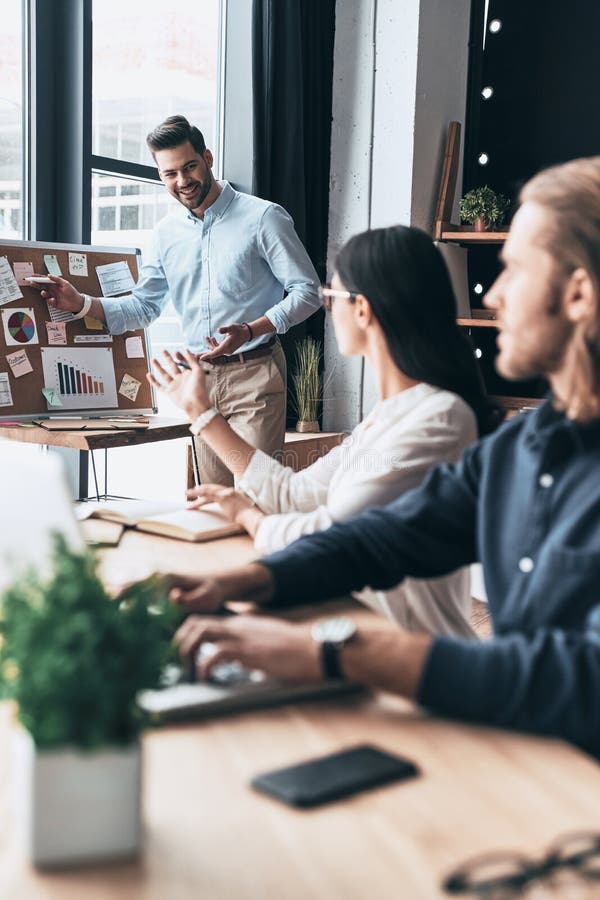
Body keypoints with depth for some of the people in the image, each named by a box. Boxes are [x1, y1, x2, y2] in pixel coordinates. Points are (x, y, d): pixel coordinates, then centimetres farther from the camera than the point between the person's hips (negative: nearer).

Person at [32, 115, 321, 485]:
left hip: (254, 374, -5)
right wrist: (81, 303, 1)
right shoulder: (167, 232, 12)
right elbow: (144, 305, 16)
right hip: (201, 378, 5)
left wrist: (250, 330, -21)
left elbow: (308, 291, -7)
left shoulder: (263, 217, -6)